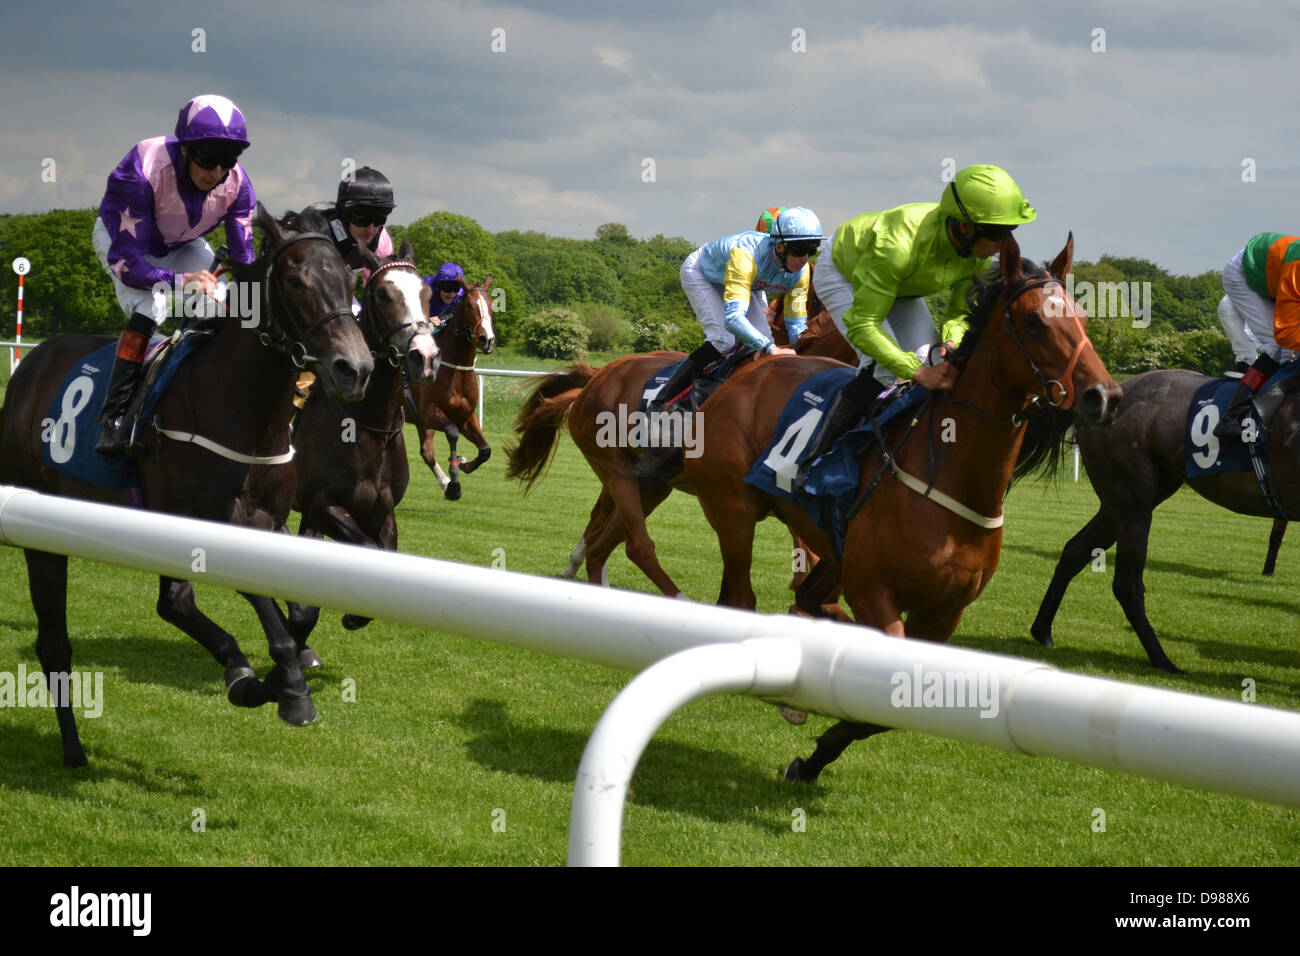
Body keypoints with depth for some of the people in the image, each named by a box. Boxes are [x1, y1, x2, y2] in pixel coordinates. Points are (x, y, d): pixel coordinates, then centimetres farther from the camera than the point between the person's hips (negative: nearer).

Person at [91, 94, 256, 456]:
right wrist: (180, 281, -55)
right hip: (121, 238, -5)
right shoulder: (142, 172, -42)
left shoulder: (237, 183, -27)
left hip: (182, 246, 5)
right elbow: (125, 261, -41)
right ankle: (114, 419, -32)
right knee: (152, 305, -31)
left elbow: (244, 256, -20)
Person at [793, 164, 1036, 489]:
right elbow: (861, 327, -41)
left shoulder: (979, 250, -26)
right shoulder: (898, 244, -46)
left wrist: (953, 343, -33)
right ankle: (817, 459, -16)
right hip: (841, 272, -6)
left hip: (900, 285, 7)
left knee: (935, 365, -10)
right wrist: (919, 372, -49)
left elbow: (961, 310, -10)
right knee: (883, 369, -24)